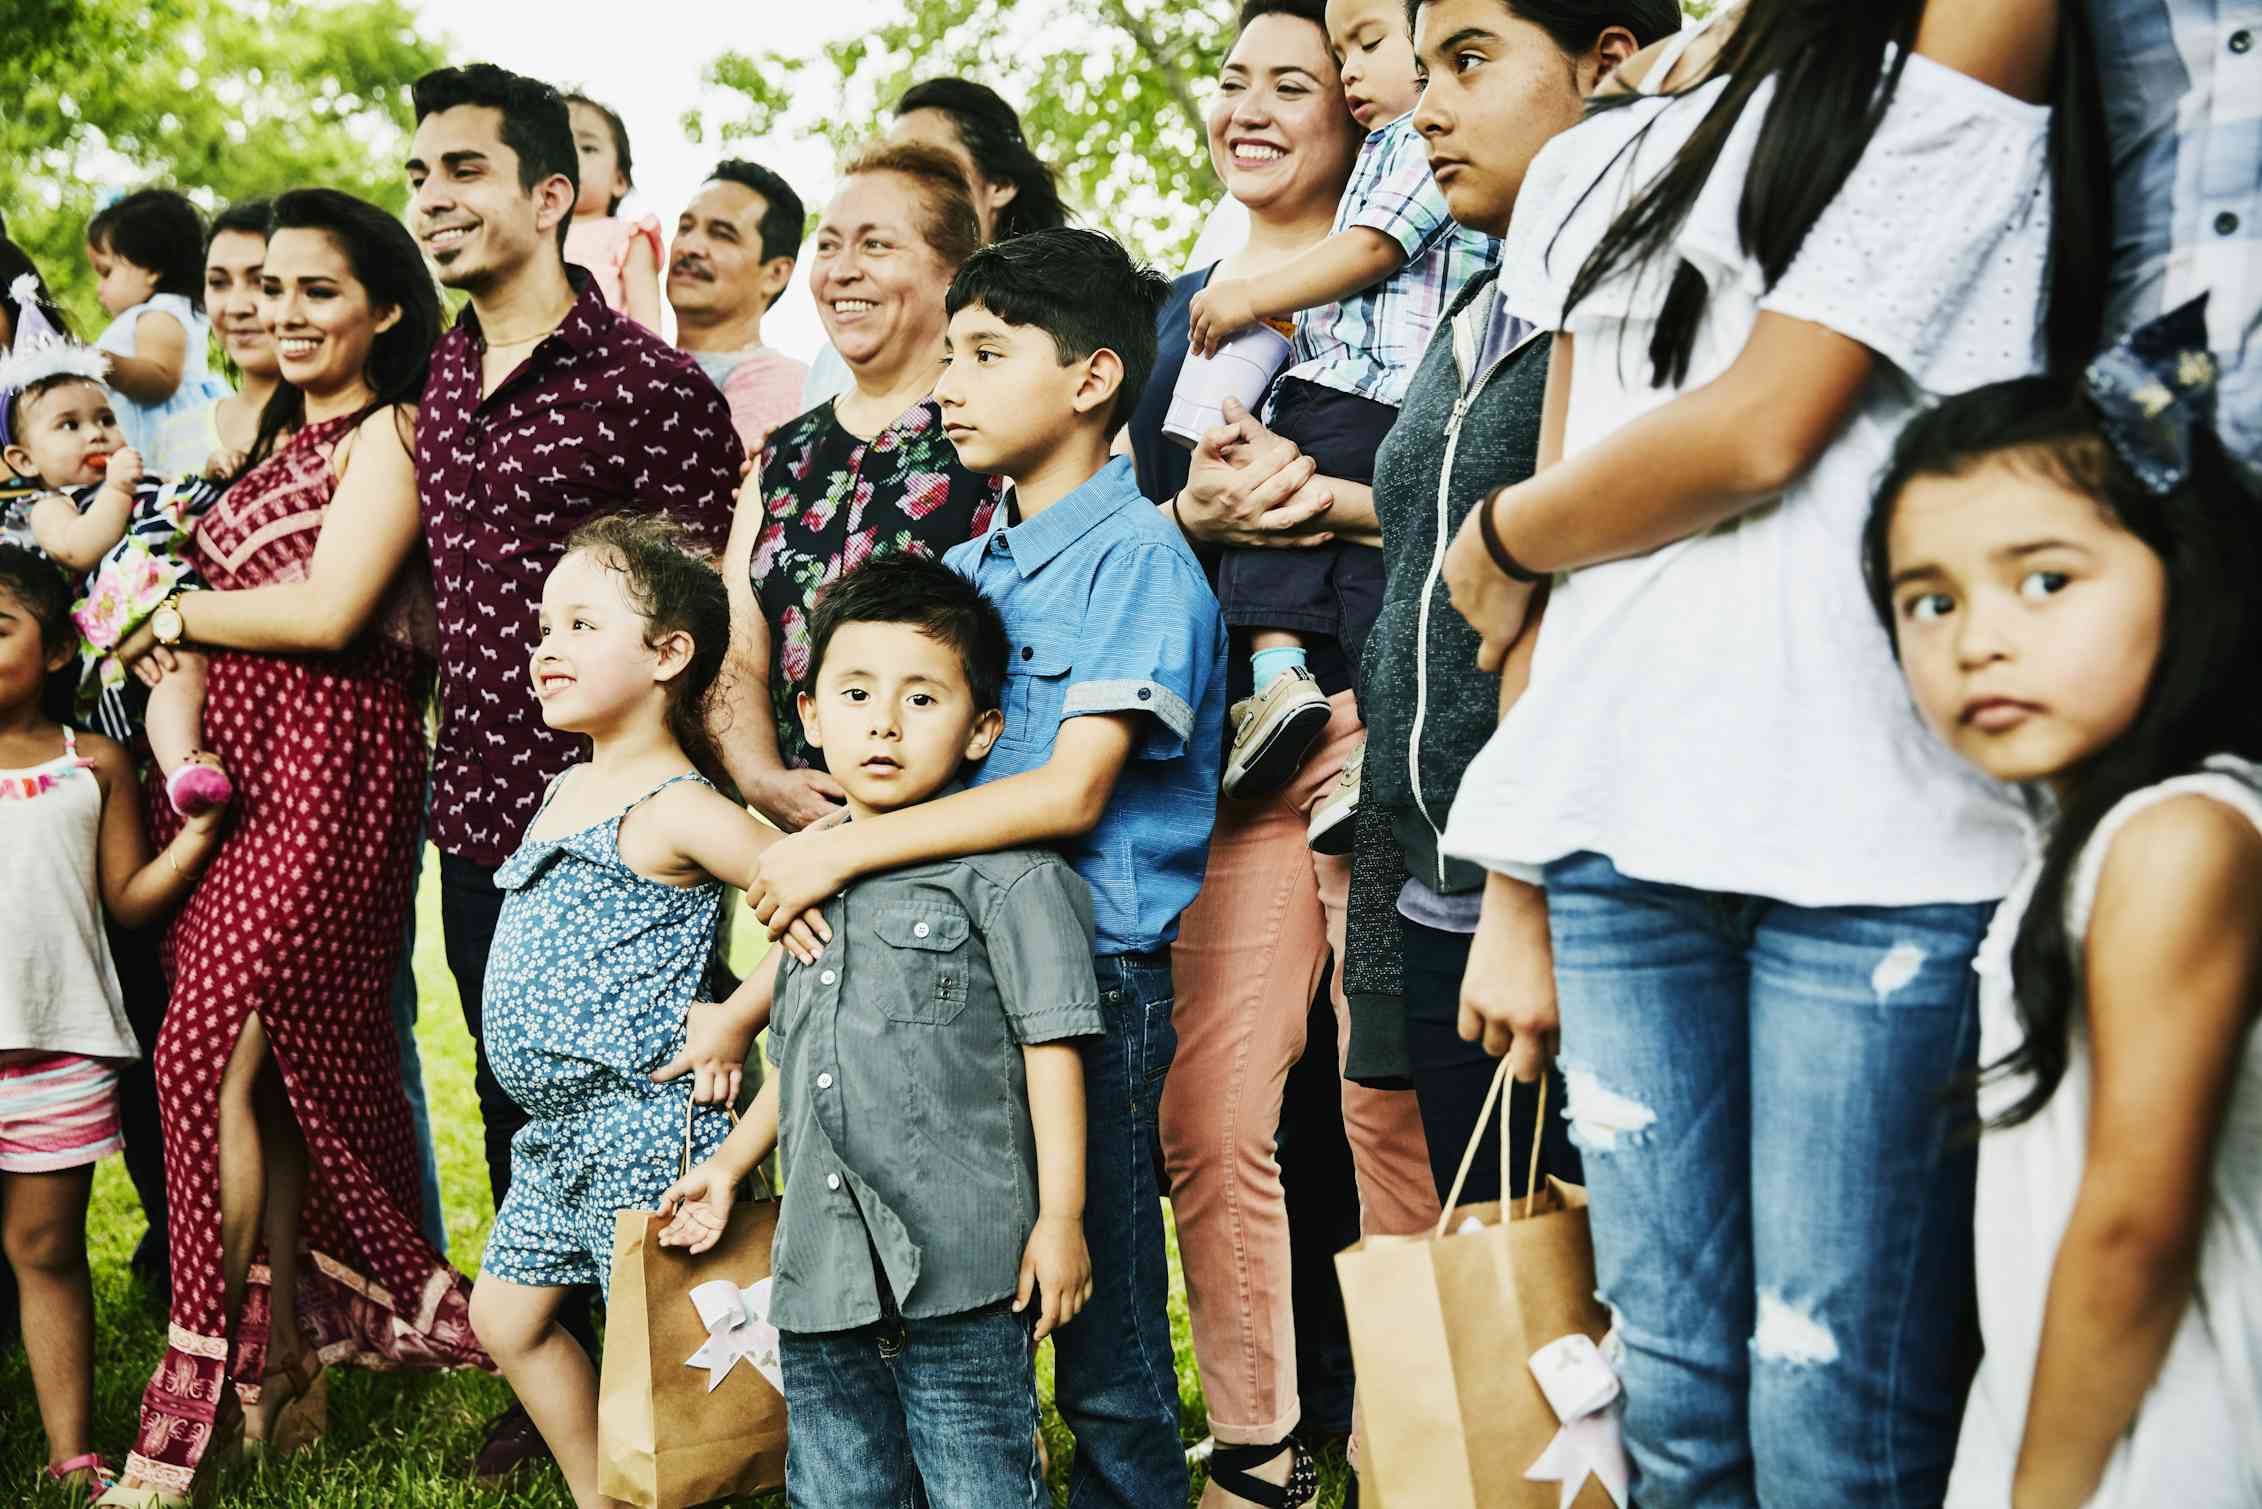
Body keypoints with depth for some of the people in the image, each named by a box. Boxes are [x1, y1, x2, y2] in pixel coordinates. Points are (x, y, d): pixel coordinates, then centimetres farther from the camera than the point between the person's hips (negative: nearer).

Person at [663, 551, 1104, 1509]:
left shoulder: (1007, 875, -7)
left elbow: (1051, 1045, -9)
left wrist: (1060, 1218, -12)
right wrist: (730, 1163, 27)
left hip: (960, 1274, -6)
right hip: (821, 1269, 7)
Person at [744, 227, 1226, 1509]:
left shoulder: (1137, 557, -8)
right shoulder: (965, 570, 15)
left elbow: (1071, 791, -18)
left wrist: (848, 849, -18)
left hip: (1094, 975, -7)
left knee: (1103, 1338, -1)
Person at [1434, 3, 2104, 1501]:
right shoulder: (1592, 167, 23)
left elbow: (1760, 428, -8)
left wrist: (1500, 541, 8)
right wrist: (1512, 890, 13)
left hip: (1872, 842, -5)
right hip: (1621, 824, 6)